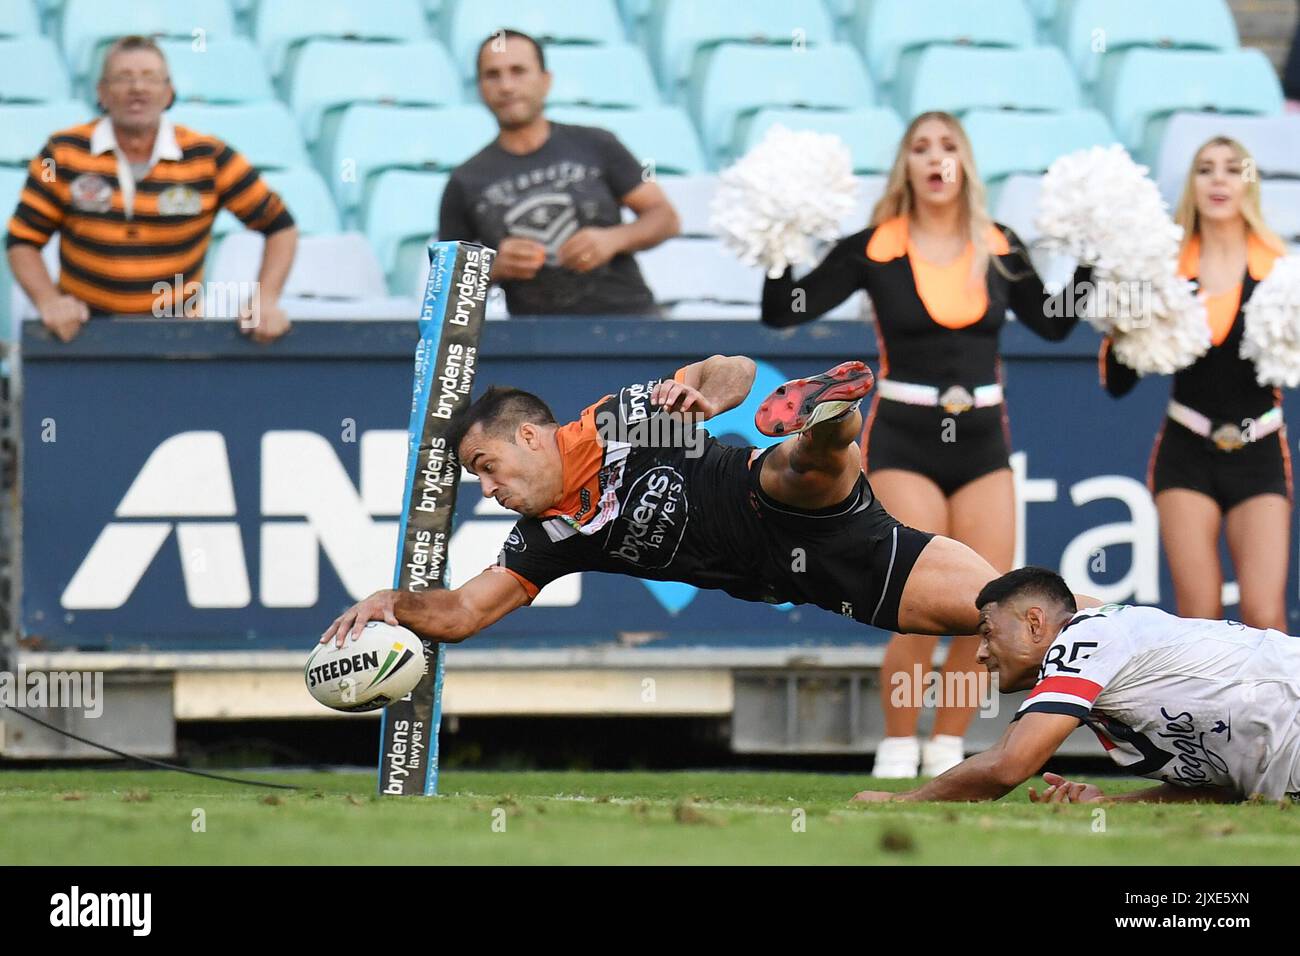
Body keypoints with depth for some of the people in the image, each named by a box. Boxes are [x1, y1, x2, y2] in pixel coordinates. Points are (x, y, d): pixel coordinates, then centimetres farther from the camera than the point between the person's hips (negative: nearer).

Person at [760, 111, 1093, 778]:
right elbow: (783, 310, -5)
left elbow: (1052, 323, 15)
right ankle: (897, 753, 3)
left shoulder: (999, 248, 6)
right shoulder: (875, 248, -3)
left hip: (981, 441, 4)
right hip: (902, 440, -4)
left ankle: (947, 750, 14)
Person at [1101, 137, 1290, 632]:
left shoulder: (1277, 266, -2)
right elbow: (1118, 381, 0)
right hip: (1187, 455, 1)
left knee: (1265, 614, -12)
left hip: (1258, 458, -1)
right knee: (1199, 614, -5)